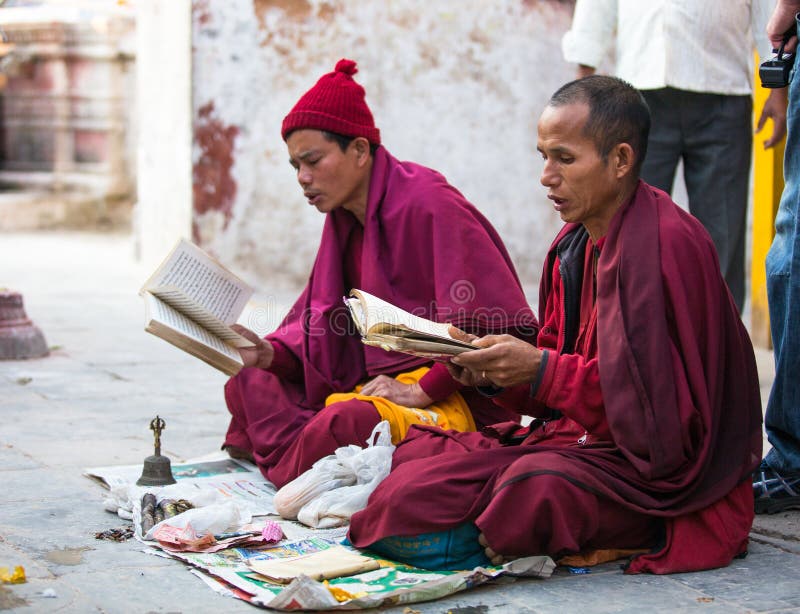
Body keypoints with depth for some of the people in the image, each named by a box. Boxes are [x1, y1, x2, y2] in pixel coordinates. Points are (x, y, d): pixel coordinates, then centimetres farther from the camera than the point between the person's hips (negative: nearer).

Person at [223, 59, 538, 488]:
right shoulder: (343, 217, 12)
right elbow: (321, 322, 12)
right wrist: (269, 354, -8)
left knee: (346, 420, -37)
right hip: (375, 385, 10)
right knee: (248, 385, 4)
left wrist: (423, 391, -22)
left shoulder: (428, 203, -16)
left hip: (451, 398, -10)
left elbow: (502, 325, -21)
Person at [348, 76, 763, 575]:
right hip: (576, 438, 8)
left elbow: (662, 406, -22)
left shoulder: (669, 244, -17)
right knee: (417, 454, -6)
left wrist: (543, 370, -21)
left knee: (537, 486, -36)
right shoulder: (576, 243, 10)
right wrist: (495, 375, -5)